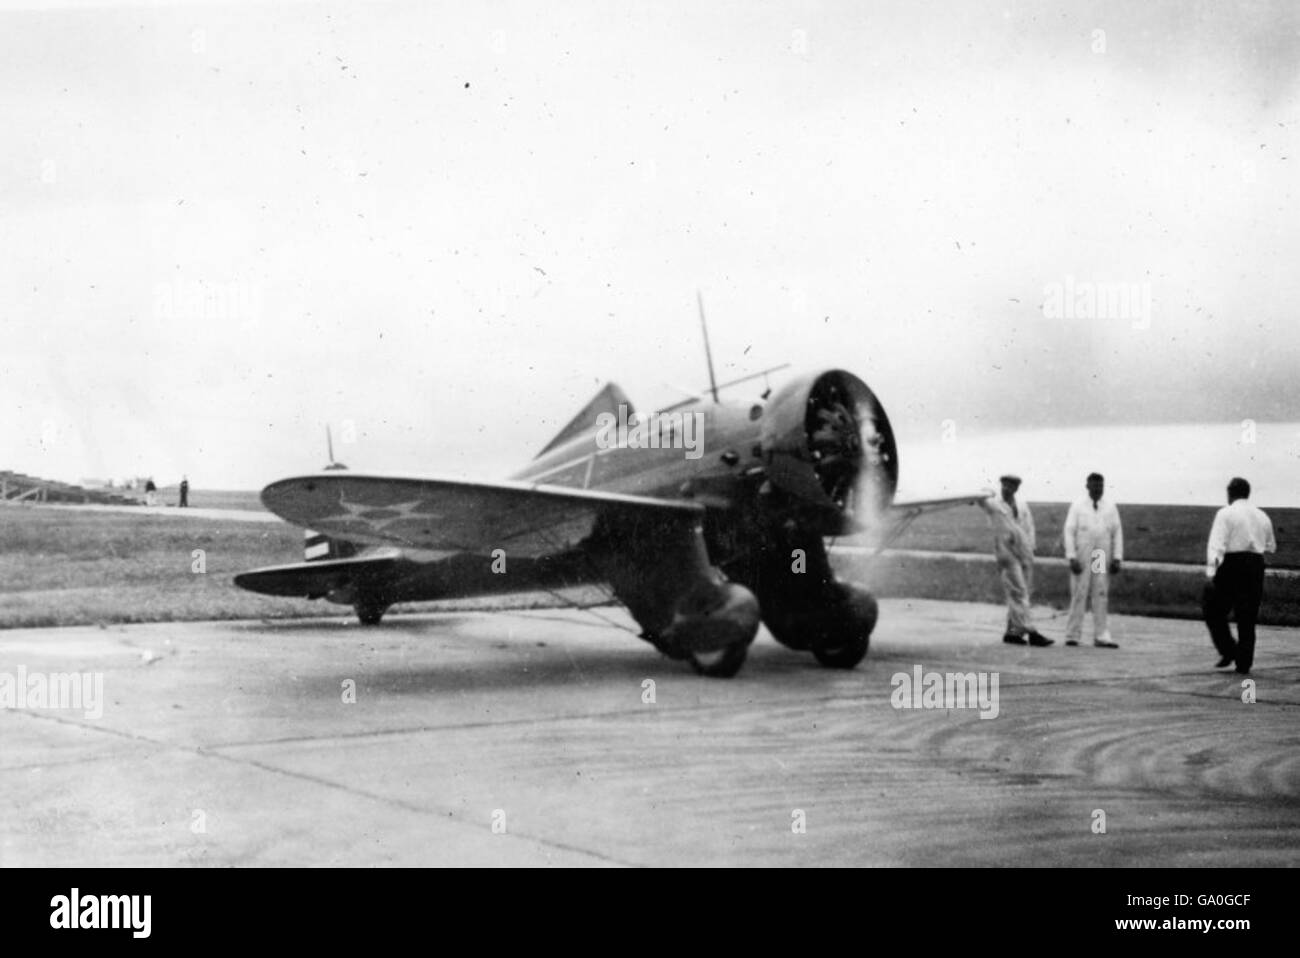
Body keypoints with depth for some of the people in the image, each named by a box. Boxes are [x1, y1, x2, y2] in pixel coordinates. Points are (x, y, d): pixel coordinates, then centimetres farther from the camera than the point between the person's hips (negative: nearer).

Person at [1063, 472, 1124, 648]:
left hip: (1103, 559, 2)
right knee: (1078, 595, -3)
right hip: (1082, 558, -2)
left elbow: (1117, 533, 8)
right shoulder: (1077, 506, 2)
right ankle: (1072, 635, 3)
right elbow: (1069, 531, -1)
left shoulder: (1110, 507, 9)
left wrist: (1117, 558, 0)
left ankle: (1101, 636, 0)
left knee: (1101, 596, 0)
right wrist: (1072, 557, -10)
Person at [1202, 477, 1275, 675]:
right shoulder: (1262, 516, 13)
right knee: (1248, 617, 8)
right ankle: (1244, 663, 8)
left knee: (1213, 608, 9)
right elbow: (1271, 547, 23)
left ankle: (1228, 651, -2)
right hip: (1256, 566, 5)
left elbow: (1217, 545, -14)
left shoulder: (1226, 514, -4)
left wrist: (1210, 572, -20)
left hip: (1232, 564, -5)